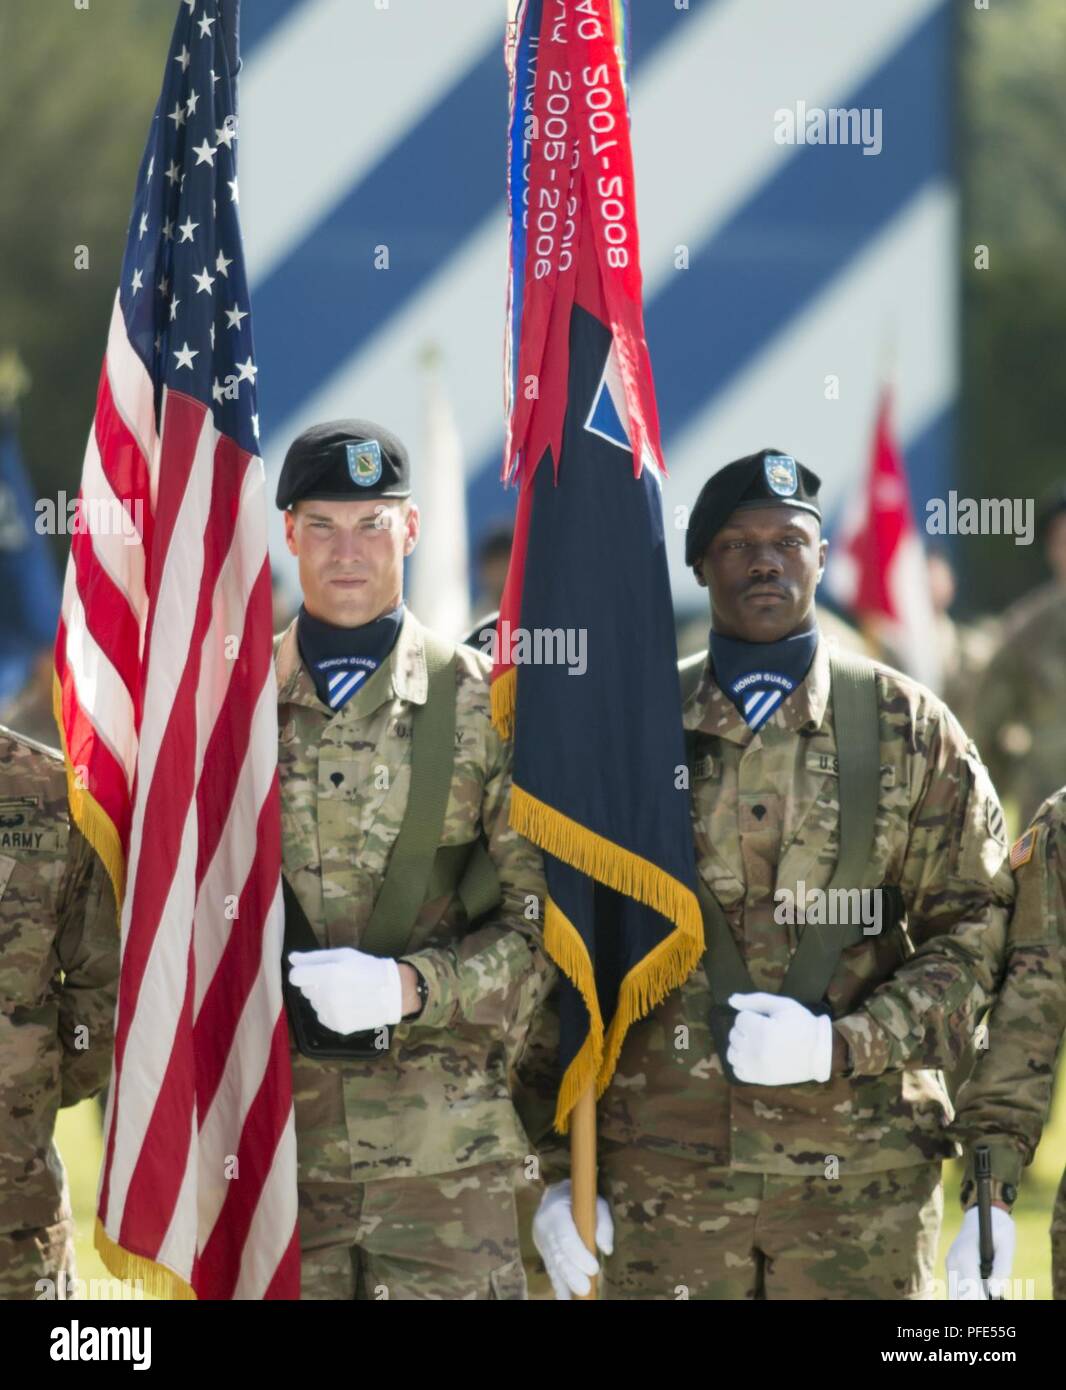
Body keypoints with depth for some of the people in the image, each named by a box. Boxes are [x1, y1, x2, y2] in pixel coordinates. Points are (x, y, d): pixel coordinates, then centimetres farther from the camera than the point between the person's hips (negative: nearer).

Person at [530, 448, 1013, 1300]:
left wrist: (840, 1044, -13)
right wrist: (558, 1172, 2)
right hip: (665, 1164, 0)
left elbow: (975, 933, 3)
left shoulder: (910, 730, 6)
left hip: (863, 1172, 0)